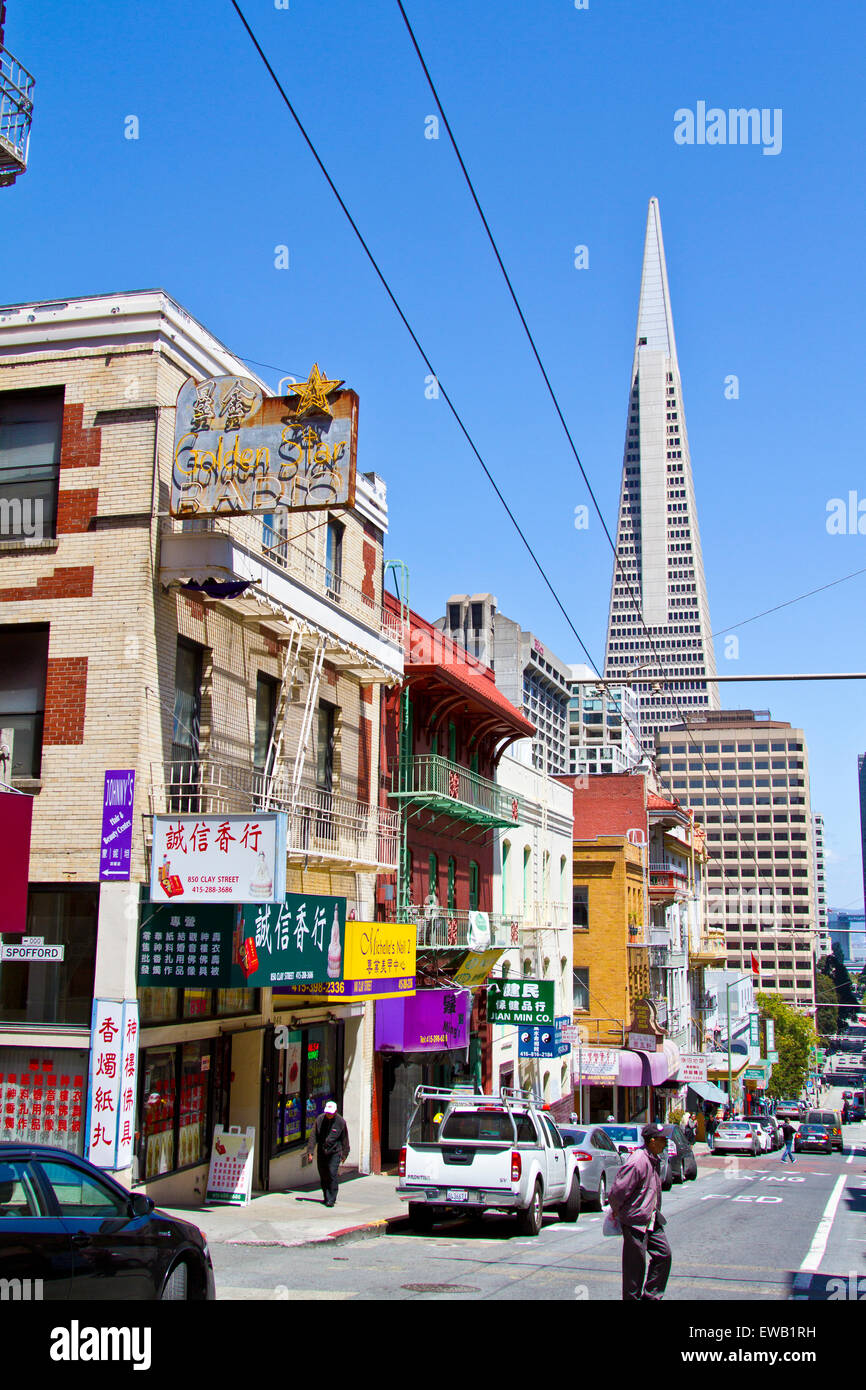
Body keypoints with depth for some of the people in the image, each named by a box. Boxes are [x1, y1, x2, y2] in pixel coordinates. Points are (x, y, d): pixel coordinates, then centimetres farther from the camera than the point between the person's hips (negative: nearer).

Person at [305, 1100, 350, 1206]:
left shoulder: (341, 1122, -8)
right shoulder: (319, 1119, -4)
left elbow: (345, 1139, 4)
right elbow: (313, 1136, 0)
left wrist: (344, 1154, 9)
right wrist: (310, 1152, -4)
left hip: (335, 1152, -3)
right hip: (321, 1152, 3)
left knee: (333, 1174, -14)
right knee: (323, 1176, 8)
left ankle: (331, 1199, -7)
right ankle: (326, 1197, 24)